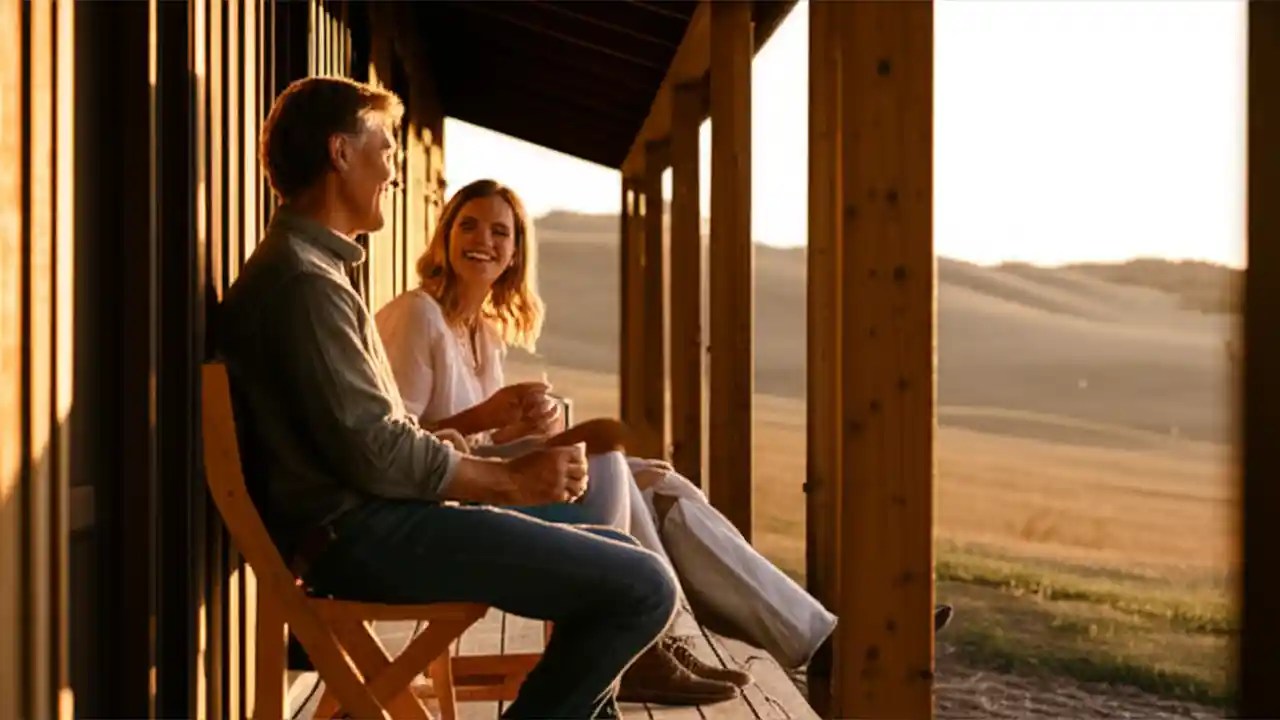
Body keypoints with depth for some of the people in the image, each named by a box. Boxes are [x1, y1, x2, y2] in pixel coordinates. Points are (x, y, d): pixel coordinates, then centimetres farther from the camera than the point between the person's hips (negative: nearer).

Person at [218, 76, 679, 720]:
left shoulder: (309, 268, 21)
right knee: (643, 588, -15)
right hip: (361, 531, -11)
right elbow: (375, 454, -20)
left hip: (369, 520, 11)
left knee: (619, 560, 16)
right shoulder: (302, 280, -14)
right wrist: (512, 480, -8)